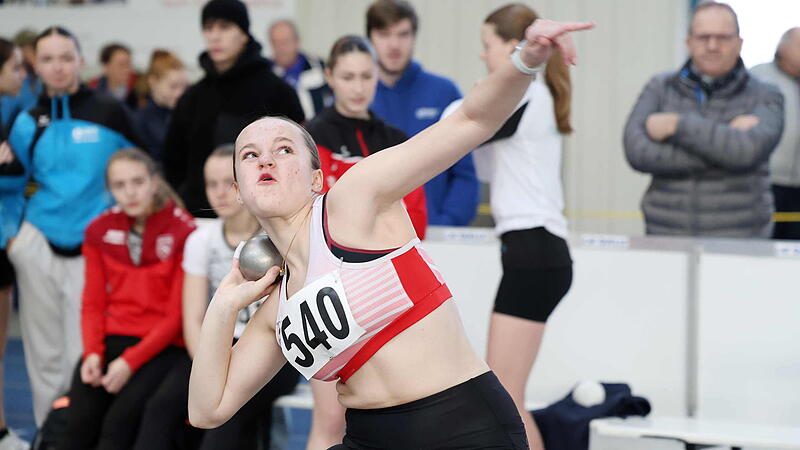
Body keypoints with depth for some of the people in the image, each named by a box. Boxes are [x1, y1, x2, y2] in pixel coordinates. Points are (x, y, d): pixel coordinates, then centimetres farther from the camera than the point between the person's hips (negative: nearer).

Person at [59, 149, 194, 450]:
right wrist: (92, 353, -8)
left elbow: (177, 315, -8)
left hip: (162, 346, -4)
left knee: (120, 420, -27)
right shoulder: (100, 230, 9)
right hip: (110, 340, 4)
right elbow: (93, 303, 11)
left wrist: (130, 362, -16)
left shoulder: (183, 232, -7)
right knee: (79, 420, -22)